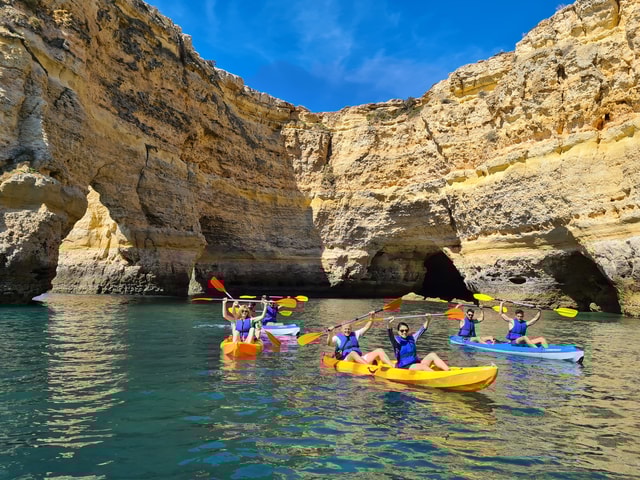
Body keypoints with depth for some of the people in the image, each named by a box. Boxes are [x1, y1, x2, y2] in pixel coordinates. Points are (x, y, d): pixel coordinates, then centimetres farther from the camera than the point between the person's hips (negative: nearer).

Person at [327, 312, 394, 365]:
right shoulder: (338, 337, 7)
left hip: (361, 359, 5)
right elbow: (329, 343, -12)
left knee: (379, 350, -10)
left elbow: (366, 328, 18)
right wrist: (329, 333, -30)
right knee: (353, 353, -40)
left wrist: (371, 318, 4)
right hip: (346, 360, -5)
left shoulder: (355, 334, 22)